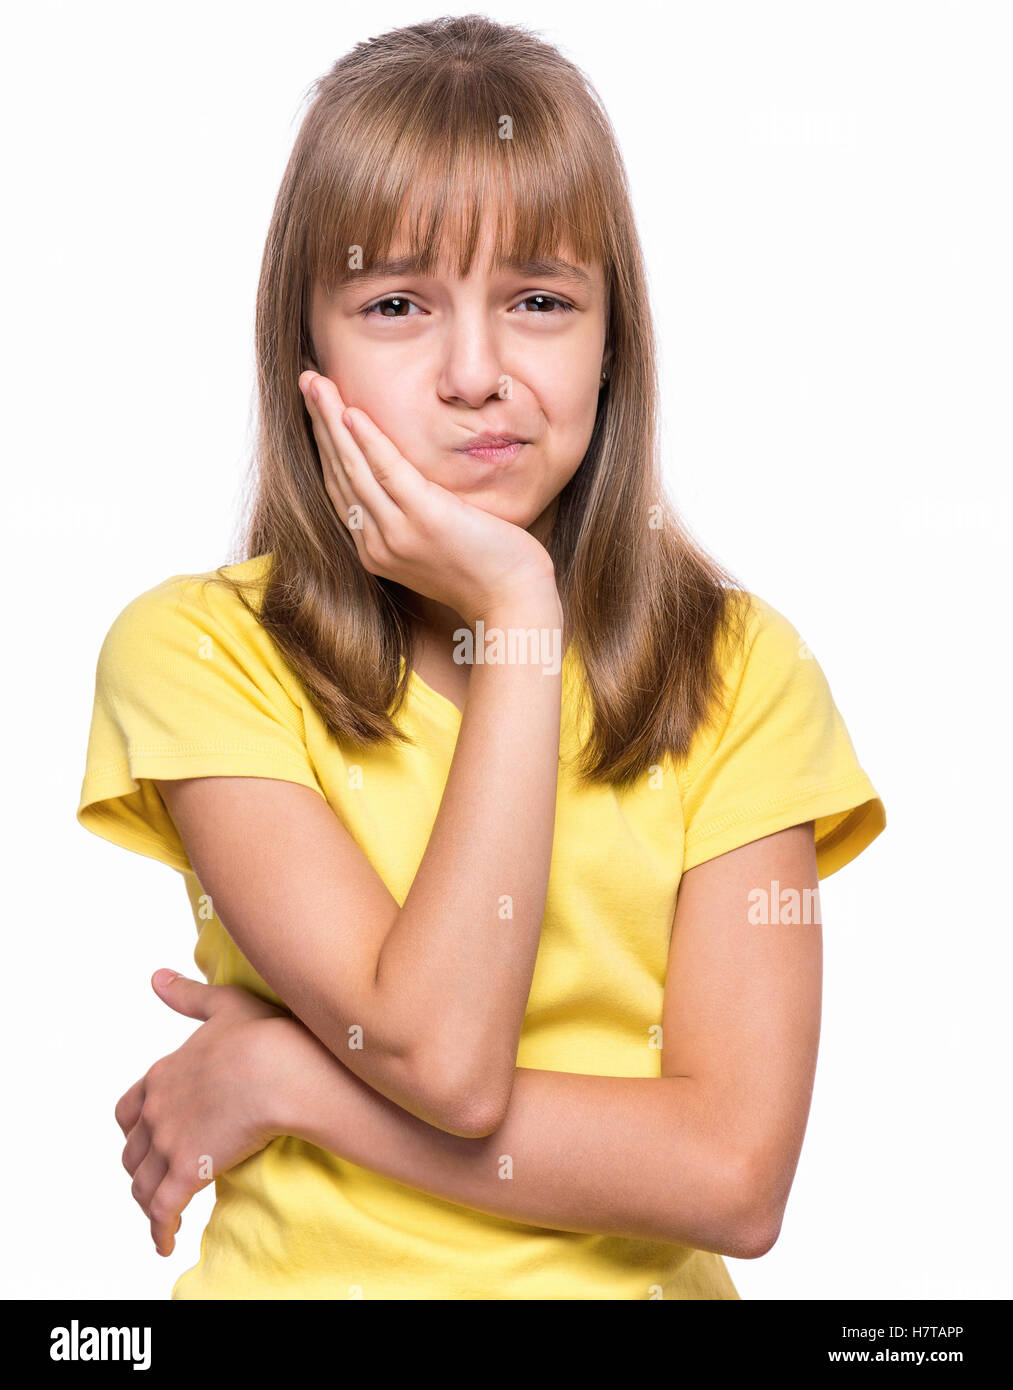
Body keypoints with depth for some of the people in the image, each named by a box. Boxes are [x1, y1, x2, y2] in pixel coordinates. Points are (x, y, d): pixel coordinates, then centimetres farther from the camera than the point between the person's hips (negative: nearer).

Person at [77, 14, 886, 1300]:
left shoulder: (736, 663, -2)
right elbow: (443, 1061, -16)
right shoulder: (193, 650, -5)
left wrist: (286, 1076, -11)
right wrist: (516, 614, -14)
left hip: (634, 1279, 1)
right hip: (306, 1270, 0)